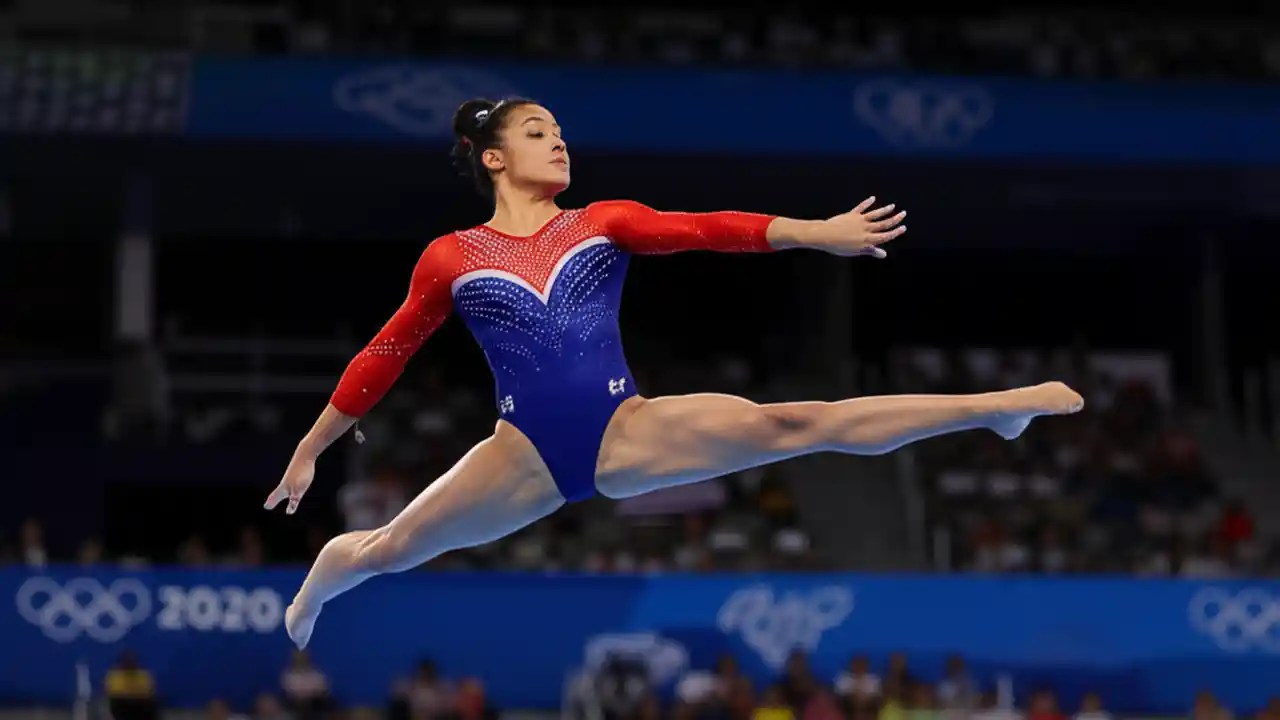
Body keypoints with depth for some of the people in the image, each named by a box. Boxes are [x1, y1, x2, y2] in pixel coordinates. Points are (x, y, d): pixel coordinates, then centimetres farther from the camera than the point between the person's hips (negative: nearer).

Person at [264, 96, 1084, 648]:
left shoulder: (604, 223, 8)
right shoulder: (450, 258, 5)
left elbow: (703, 229, -6)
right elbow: (386, 354, 13)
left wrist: (816, 232, -20)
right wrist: (310, 450, 18)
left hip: (624, 434, 0)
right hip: (528, 457, 0)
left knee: (790, 425, -13)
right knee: (389, 549, 6)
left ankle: (996, 405, -15)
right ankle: (317, 583, 44)